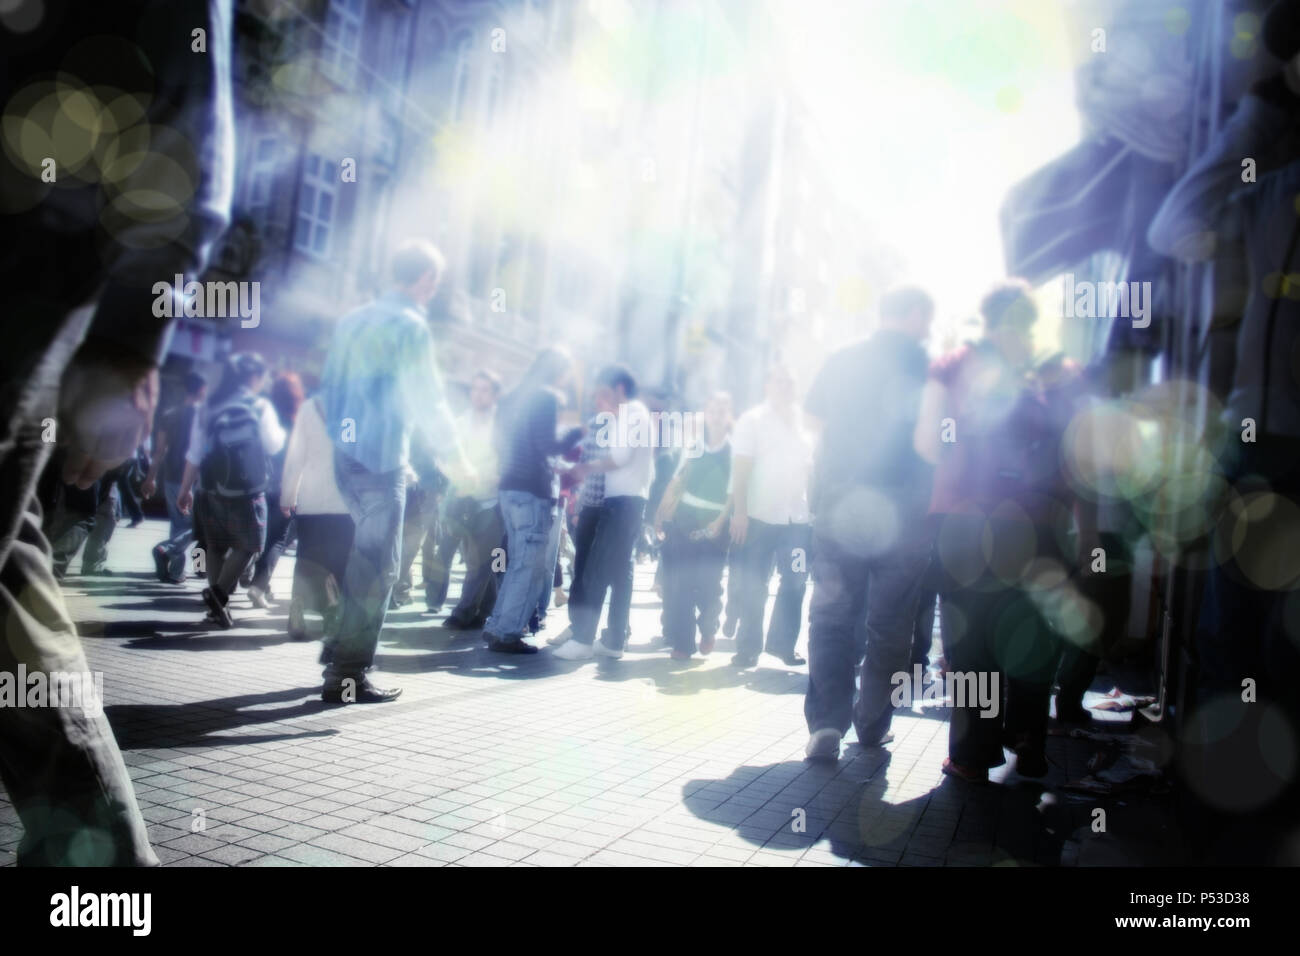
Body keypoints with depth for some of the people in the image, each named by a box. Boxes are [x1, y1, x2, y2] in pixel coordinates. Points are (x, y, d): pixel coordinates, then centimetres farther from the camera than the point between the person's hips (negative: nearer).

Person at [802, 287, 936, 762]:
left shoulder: (840, 361, 5)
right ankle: (872, 725, 18)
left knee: (832, 617, 6)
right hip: (903, 519, -2)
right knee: (890, 624, 11)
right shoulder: (928, 367, -3)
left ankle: (826, 722, -4)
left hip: (839, 511, 2)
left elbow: (814, 417, 18)